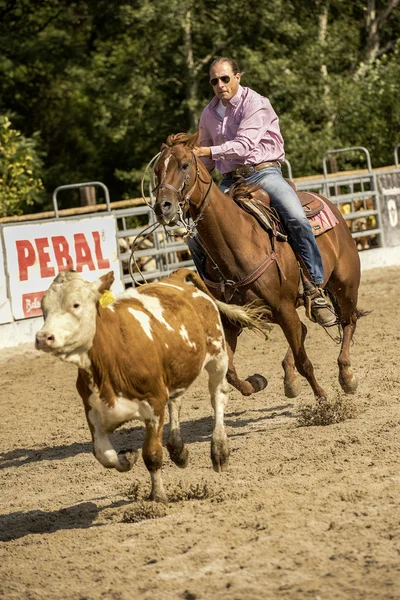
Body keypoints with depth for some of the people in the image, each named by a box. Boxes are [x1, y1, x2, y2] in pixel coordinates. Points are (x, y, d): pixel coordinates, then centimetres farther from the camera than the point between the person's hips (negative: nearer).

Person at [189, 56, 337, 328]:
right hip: (230, 180, 5)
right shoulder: (209, 114, 11)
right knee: (197, 239, -8)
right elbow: (204, 159, 21)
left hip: (264, 172, -5)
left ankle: (316, 289, -23)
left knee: (296, 218, -31)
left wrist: (208, 151, -31)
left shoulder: (256, 104, -8)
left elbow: (244, 145, -21)